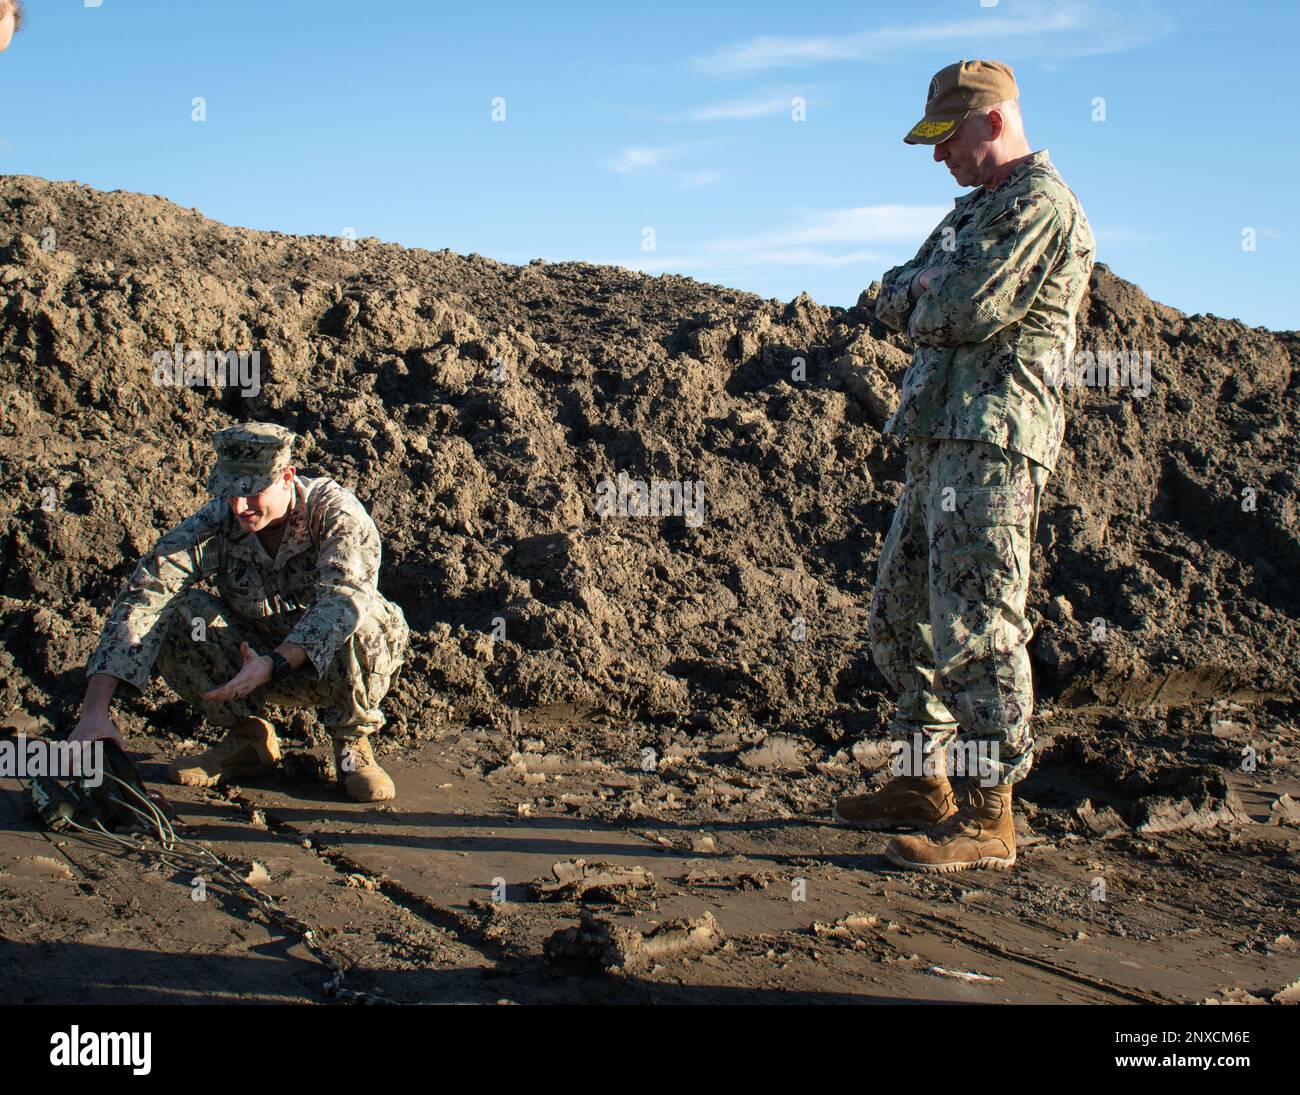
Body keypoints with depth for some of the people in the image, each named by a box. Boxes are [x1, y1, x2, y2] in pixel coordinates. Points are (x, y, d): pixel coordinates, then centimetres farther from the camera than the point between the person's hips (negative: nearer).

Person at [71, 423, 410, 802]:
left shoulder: (335, 513, -23)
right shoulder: (217, 521, -19)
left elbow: (343, 600, -38)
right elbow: (142, 598, -27)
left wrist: (272, 664, -51)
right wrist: (94, 710, -37)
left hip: (333, 667, -2)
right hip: (258, 661, 3)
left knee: (363, 622, -36)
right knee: (174, 614, -22)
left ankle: (352, 745, -9)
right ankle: (249, 739, -4)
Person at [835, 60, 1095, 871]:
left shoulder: (1040, 203, -7)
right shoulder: (976, 208, 24)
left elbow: (965, 309, -19)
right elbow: (894, 301, 19)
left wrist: (928, 301, 2)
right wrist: (928, 291, -2)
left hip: (993, 438, -10)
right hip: (942, 439, 10)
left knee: (977, 624, -11)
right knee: (903, 616, 13)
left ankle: (989, 817, -5)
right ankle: (923, 786, 22)